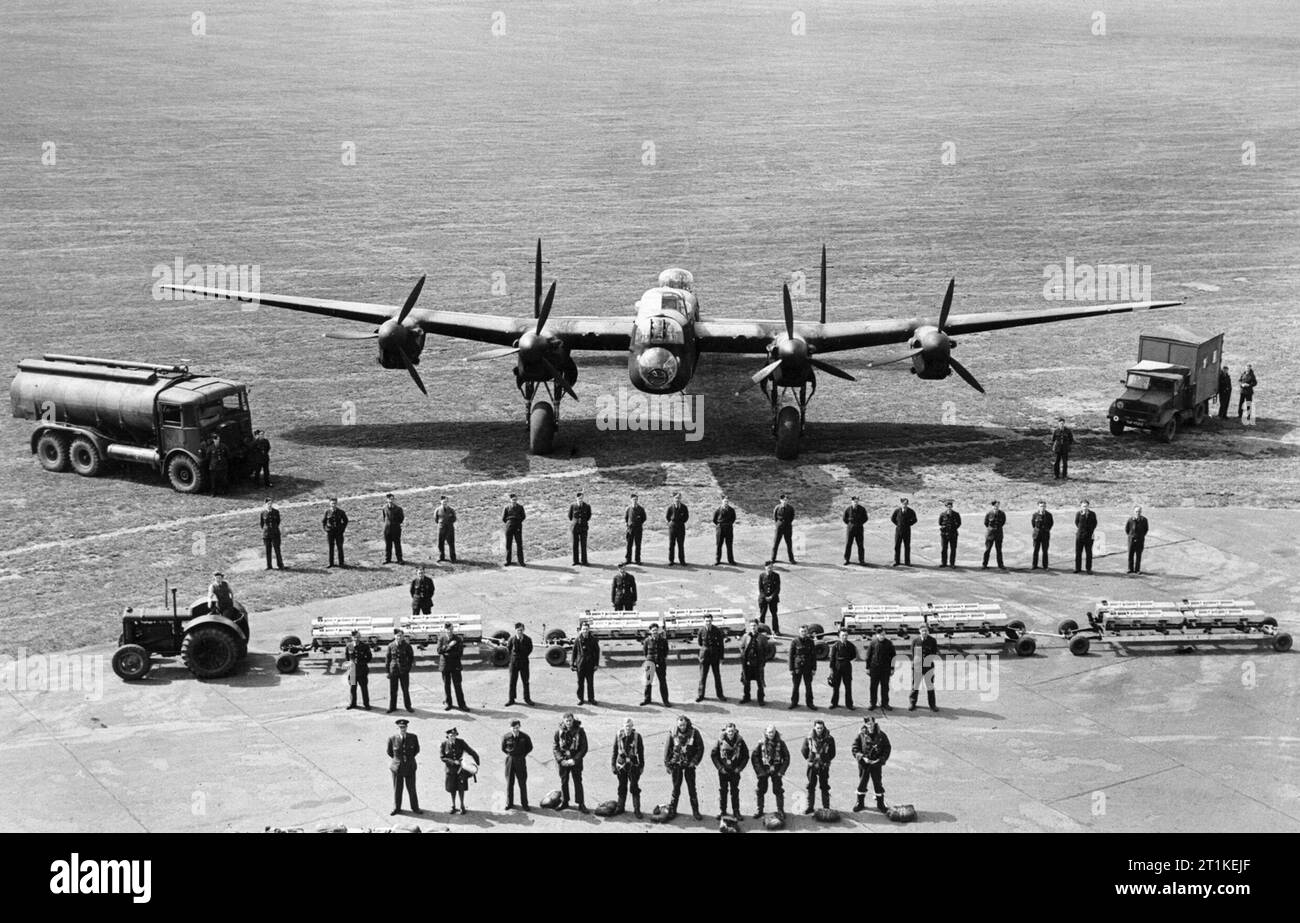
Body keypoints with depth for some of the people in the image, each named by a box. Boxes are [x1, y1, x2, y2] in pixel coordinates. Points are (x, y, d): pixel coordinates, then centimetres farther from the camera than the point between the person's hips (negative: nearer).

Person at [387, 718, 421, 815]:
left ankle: (415, 808, 20)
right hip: (397, 767, -1)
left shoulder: (413, 738, -7)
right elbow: (389, 752, 6)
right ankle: (396, 808, 26)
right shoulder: (392, 739, -12)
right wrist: (396, 760, 8)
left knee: (412, 788, 7)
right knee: (397, 789, 10)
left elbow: (417, 749, 11)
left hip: (410, 767, 1)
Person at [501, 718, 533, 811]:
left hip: (521, 761, -1)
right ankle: (509, 804, 21)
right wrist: (510, 754, 3)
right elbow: (503, 748, 8)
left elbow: (530, 748, 6)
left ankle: (524, 804, 13)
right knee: (509, 783, 8)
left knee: (522, 784, 3)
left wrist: (522, 755, 2)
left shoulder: (524, 737, -9)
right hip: (510, 761, 1)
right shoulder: (506, 737, -8)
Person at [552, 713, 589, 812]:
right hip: (563, 762, 2)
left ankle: (581, 804, 10)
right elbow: (555, 747, -1)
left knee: (578, 782, 2)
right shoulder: (559, 731, -6)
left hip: (576, 761, -2)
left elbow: (584, 748, -8)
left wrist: (574, 760, -16)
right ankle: (564, 802, 27)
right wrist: (561, 760, -13)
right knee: (563, 782, 13)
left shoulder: (580, 731, -10)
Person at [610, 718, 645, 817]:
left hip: (633, 765, -2)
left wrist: (641, 766, 2)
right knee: (622, 788, 12)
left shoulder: (637, 736, -6)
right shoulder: (618, 736, -2)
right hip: (621, 764, 2)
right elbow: (615, 751, 5)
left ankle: (637, 809, 9)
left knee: (634, 788, 0)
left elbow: (641, 752, 1)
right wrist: (613, 765, 4)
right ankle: (620, 808, 24)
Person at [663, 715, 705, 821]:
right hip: (676, 764, 1)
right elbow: (667, 749, 3)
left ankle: (695, 811, 11)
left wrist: (695, 761, -8)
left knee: (692, 788, 2)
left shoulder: (694, 733, -8)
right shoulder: (673, 733, -5)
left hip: (689, 764, -1)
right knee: (676, 788, 6)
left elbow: (700, 748, -1)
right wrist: (667, 764, 1)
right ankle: (672, 810, 15)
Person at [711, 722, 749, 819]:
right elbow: (713, 754, -1)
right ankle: (722, 811, 15)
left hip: (735, 771, 0)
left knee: (735, 792, 5)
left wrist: (740, 768, -4)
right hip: (723, 771, 0)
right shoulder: (720, 741, -8)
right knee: (723, 791, 6)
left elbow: (746, 756, 2)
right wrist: (720, 767, -6)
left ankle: (736, 812, 13)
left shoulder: (740, 741, -6)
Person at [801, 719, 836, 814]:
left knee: (824, 787, 5)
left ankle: (826, 807, 12)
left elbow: (832, 753, 4)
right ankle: (810, 807, 13)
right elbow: (803, 750, 9)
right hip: (812, 765, 1)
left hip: (824, 766, -1)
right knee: (811, 787, 5)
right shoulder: (809, 739, -5)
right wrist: (809, 758, 9)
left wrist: (826, 760, 3)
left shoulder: (829, 739, -7)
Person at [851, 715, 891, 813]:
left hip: (876, 764, 0)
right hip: (864, 764, 0)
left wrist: (882, 759, -10)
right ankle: (860, 803, 23)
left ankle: (880, 804, 19)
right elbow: (855, 749, -3)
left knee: (878, 783, 6)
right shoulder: (861, 735, -5)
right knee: (862, 783, 9)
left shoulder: (881, 735, -3)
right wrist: (862, 757, -16)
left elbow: (887, 748, 2)